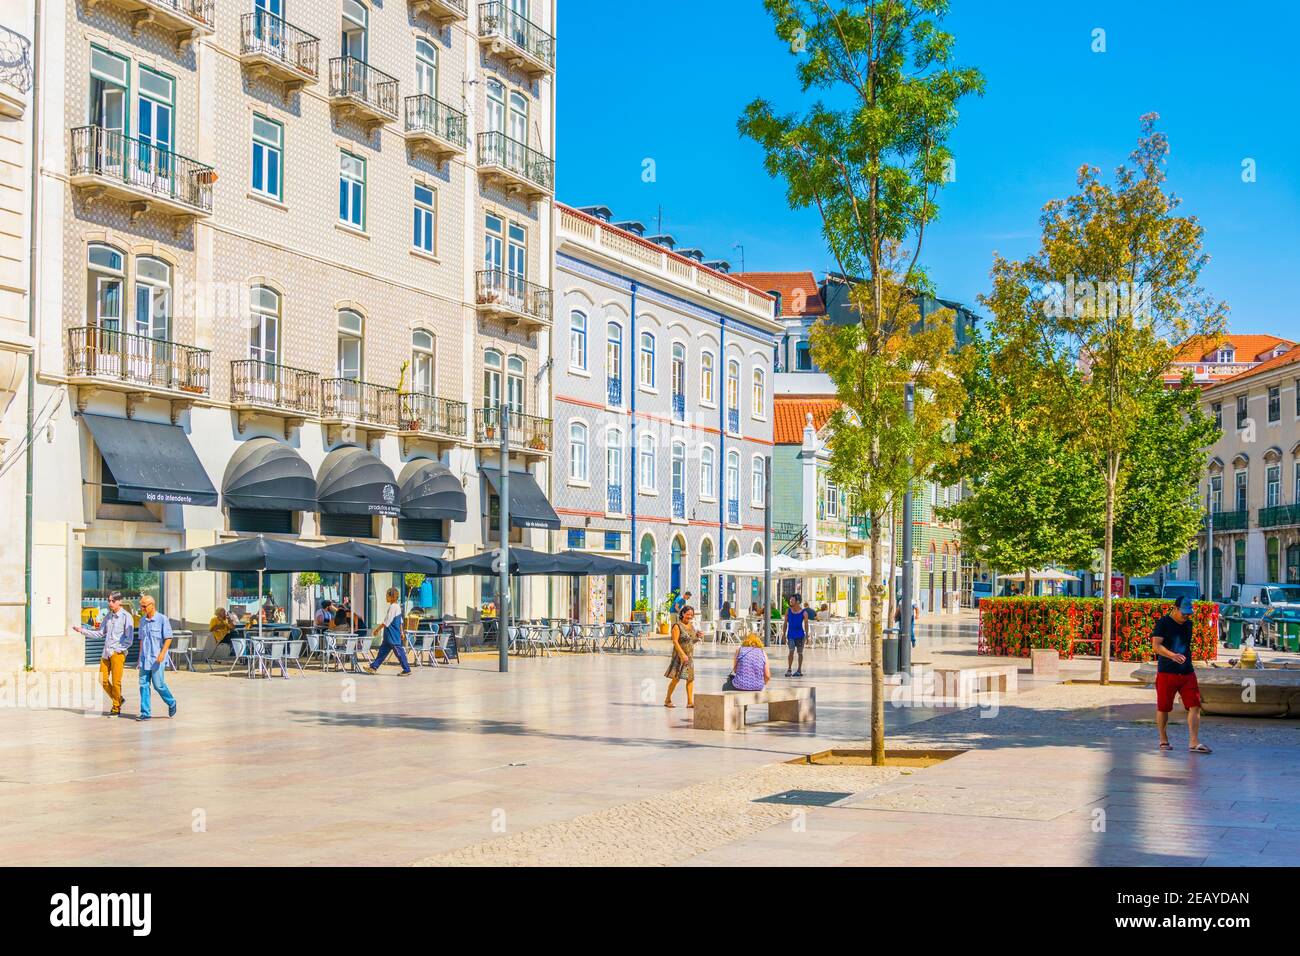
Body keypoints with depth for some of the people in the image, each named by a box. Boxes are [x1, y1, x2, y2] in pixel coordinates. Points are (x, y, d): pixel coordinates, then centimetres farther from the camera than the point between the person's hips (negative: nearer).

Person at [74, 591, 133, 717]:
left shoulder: (126, 617, -6)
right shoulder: (108, 616, 14)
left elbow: (129, 640, -7)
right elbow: (100, 632, 18)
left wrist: (116, 650, -12)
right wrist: (82, 630, 10)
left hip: (118, 653, -6)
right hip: (106, 653, 6)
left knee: (116, 681, -4)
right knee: (103, 679, 4)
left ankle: (116, 709, 5)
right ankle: (118, 700, 23)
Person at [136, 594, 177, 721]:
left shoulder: (162, 619, -7)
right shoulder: (142, 620, 12)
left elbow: (168, 638, -9)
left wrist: (162, 653, -20)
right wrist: (140, 656, 18)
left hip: (157, 658, -6)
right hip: (144, 658, 6)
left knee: (158, 684, -6)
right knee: (144, 684, 1)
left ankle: (171, 703, 18)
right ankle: (145, 713, 3)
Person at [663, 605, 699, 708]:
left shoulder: (691, 626, 12)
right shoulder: (677, 626, -10)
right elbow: (675, 641, -17)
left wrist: (698, 638, -2)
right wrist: (683, 654, -24)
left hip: (690, 656, 7)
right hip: (680, 655, -7)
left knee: (690, 678, 3)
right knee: (676, 678, -6)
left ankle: (690, 701, 4)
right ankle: (667, 700, 6)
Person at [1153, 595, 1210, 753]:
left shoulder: (1188, 624, 13)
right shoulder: (1163, 623, -7)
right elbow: (1156, 645, -20)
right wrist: (1172, 655, -36)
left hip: (1187, 673, 5)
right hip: (1166, 673, -5)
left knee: (1194, 706, -7)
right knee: (1163, 708, 5)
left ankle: (1193, 742, -7)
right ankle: (1163, 740, 21)